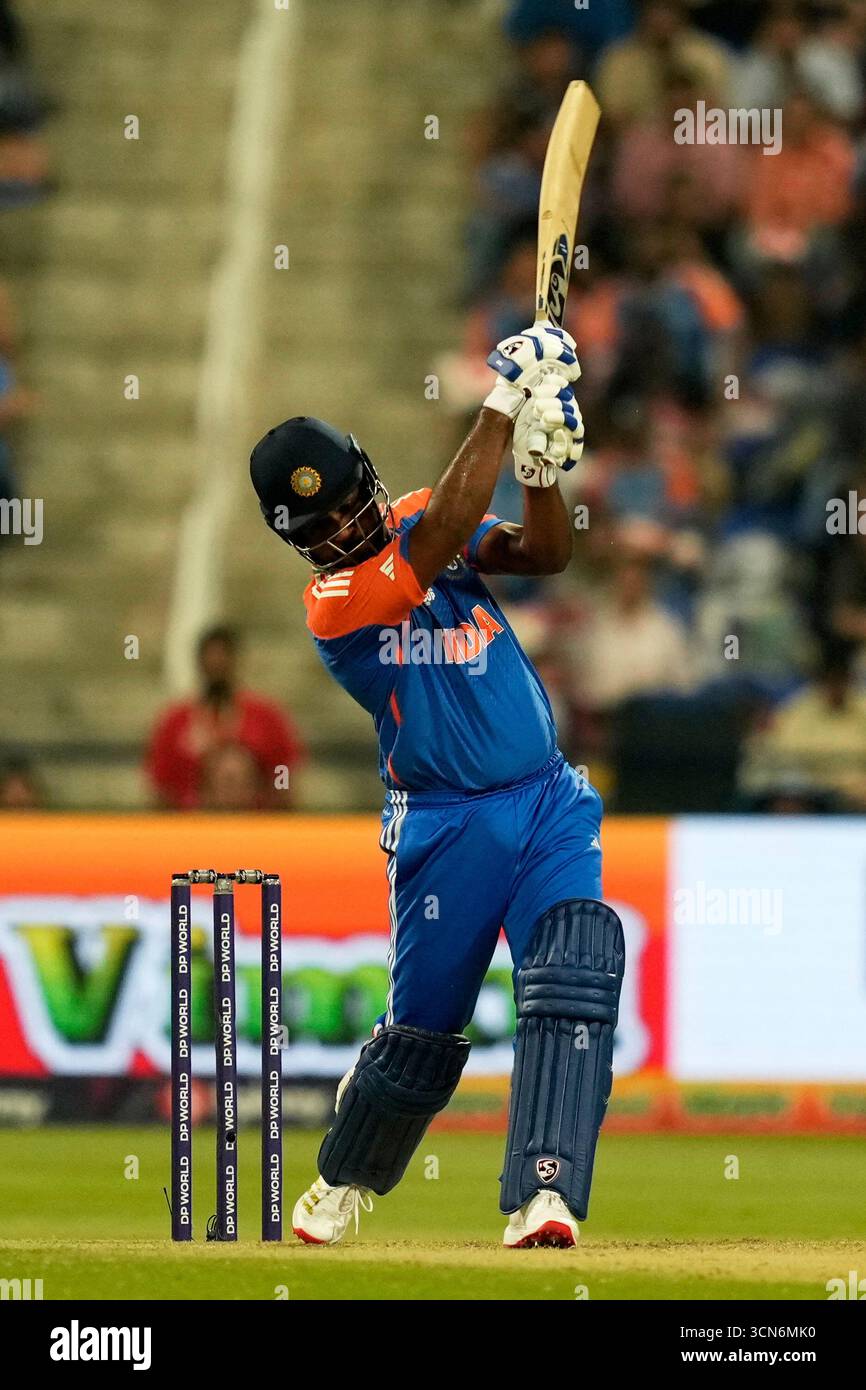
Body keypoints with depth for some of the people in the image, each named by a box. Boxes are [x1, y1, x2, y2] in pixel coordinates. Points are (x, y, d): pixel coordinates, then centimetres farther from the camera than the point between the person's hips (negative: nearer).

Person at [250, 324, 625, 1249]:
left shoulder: (418, 519, 5)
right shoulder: (333, 603, -15)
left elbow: (546, 554, -2)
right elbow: (438, 543, -28)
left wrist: (542, 467, -22)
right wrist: (503, 409, -28)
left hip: (549, 804, 4)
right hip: (445, 828, -4)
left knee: (571, 990, -17)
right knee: (422, 1032, 7)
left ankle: (542, 1200, -26)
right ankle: (342, 1184, 34)